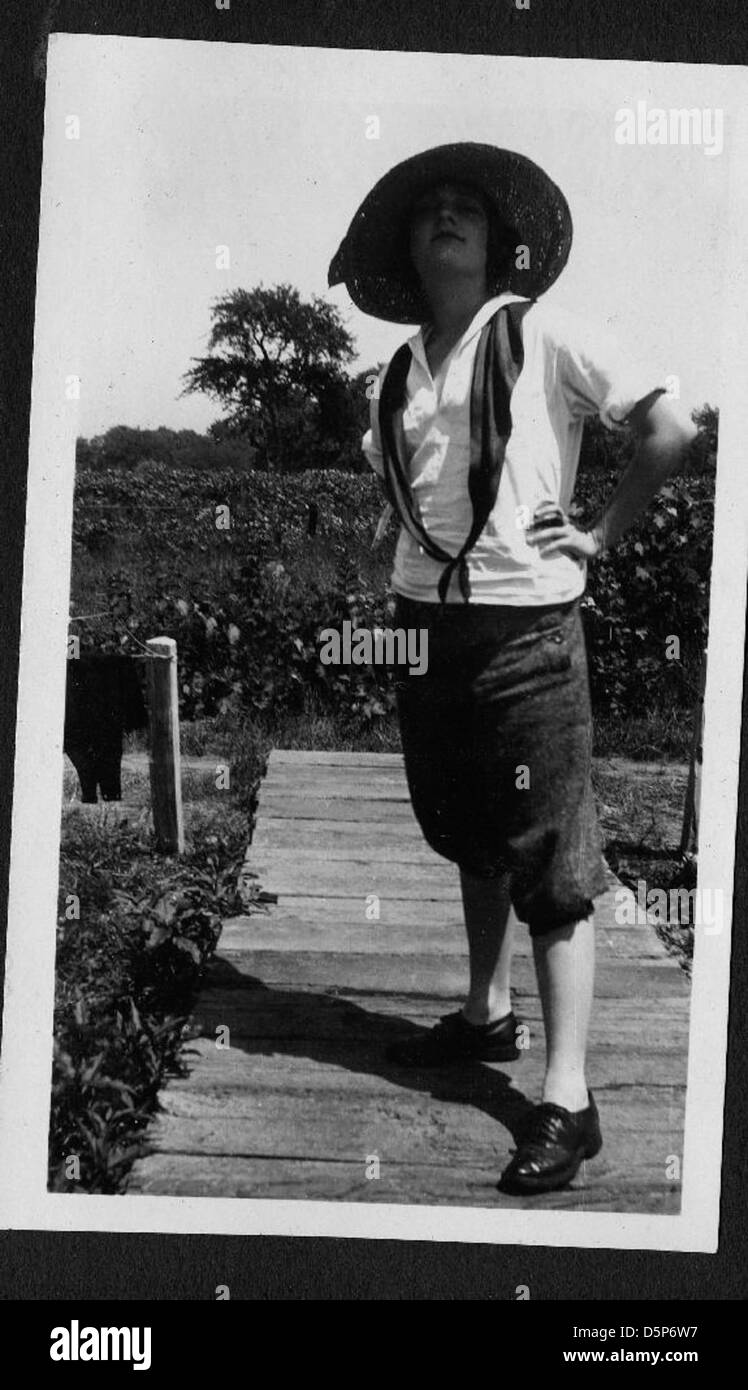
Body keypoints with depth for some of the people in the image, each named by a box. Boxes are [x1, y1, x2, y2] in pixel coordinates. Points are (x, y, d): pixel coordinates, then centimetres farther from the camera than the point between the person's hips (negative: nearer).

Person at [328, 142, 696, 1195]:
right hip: (427, 624, 6)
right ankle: (488, 1016, 35)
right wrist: (418, 566, 9)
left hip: (526, 630, -6)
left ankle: (568, 1096, 0)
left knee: (551, 859, -4)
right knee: (470, 838, 18)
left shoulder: (545, 337, -5)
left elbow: (671, 429, -9)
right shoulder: (401, 371, 11)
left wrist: (601, 535, -7)